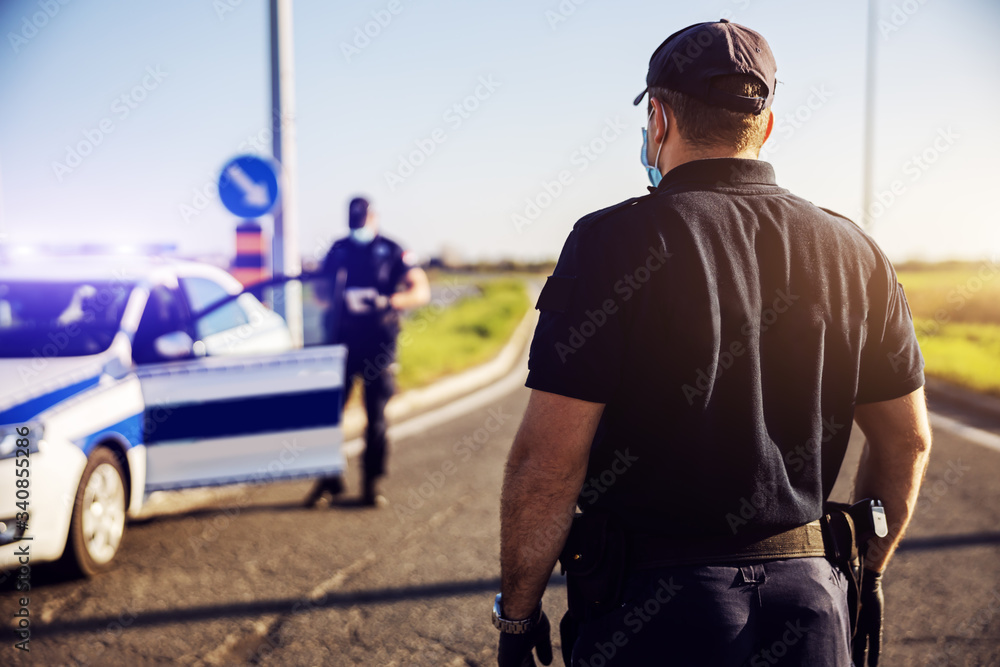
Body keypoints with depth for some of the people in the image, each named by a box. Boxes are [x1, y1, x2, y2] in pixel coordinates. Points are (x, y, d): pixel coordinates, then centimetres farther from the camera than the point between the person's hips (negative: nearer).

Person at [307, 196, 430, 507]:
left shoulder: (392, 252, 1)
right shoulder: (337, 251, 11)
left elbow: (421, 291, -5)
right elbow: (320, 290, 15)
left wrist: (388, 301, -22)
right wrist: (338, 294, -9)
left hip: (378, 343, -2)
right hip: (341, 341, 2)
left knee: (376, 415, 2)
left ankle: (371, 482, 12)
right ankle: (329, 478, 12)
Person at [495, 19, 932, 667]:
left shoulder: (613, 242, -12)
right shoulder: (855, 254, 1)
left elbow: (548, 457, -15)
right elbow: (908, 441, 8)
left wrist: (517, 611, -3)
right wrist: (865, 576, 22)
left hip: (650, 610, -3)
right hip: (810, 608, 4)